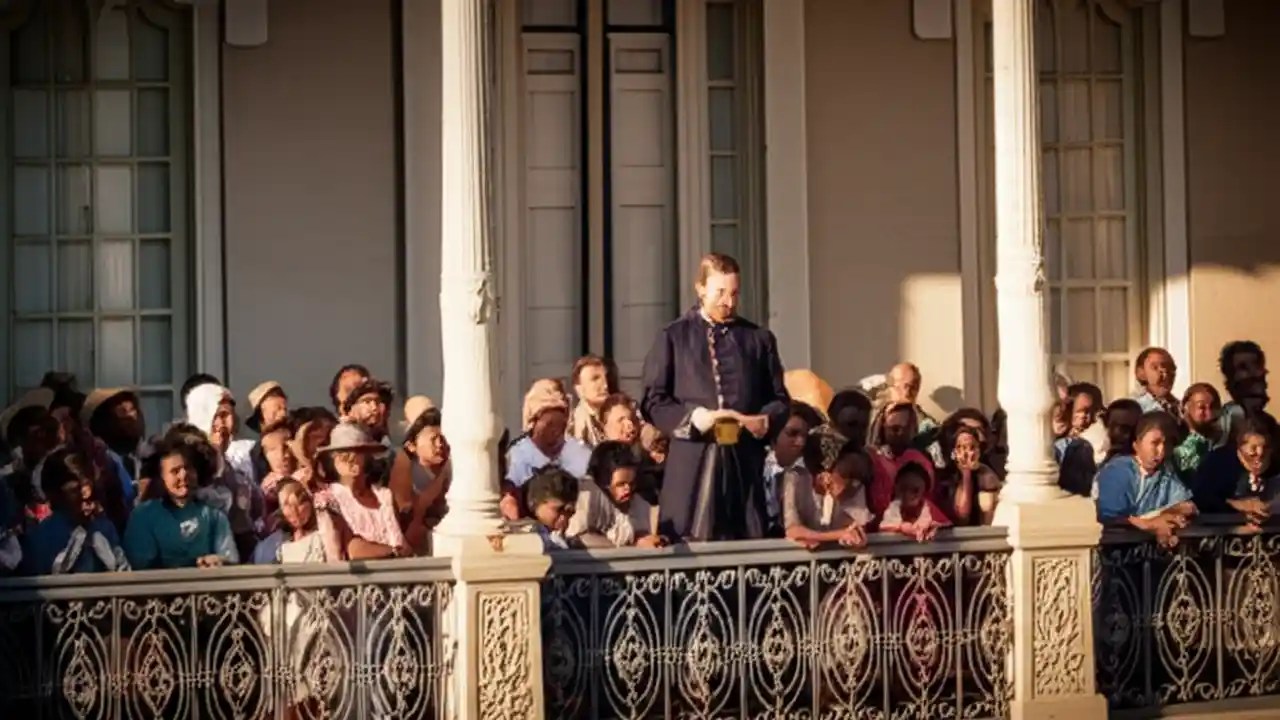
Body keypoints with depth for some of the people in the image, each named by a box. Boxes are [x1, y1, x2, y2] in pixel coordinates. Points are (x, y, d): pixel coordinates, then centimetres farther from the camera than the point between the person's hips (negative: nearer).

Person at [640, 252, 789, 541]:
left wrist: (764, 421, -7)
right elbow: (653, 401, 2)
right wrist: (695, 418, -14)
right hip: (693, 462, -3)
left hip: (745, 462, 3)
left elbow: (780, 399, 15)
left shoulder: (759, 338, 15)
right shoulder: (673, 337, 6)